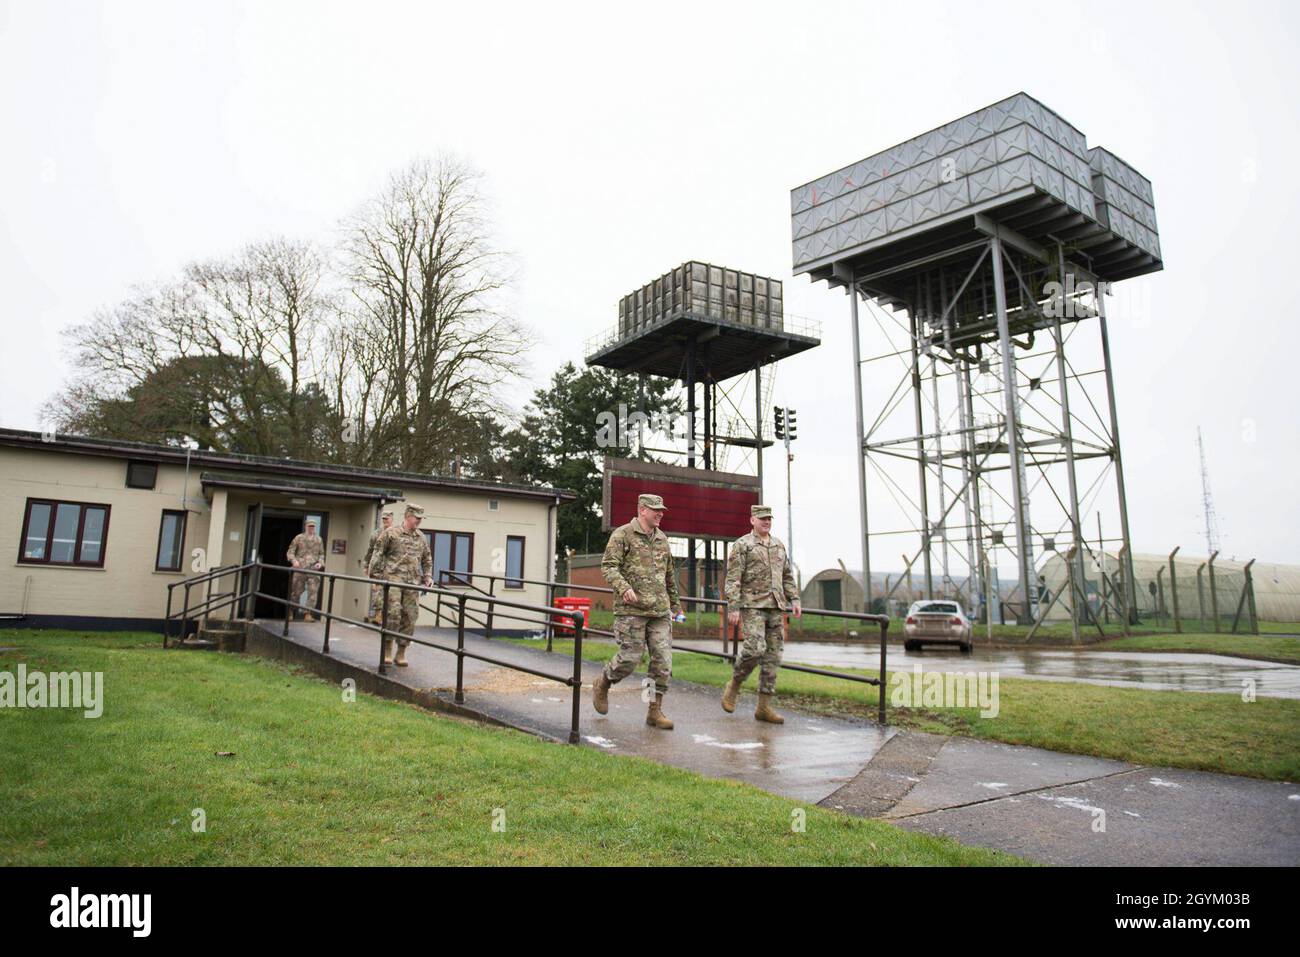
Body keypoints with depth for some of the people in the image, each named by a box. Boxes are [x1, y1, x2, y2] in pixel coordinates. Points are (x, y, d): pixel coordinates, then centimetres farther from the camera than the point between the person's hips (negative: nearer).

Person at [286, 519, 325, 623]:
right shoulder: (299, 538, 4)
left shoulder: (318, 539, 11)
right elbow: (290, 551, 3)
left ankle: (308, 614, -3)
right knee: (296, 592, 6)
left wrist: (320, 562, 0)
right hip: (300, 569, -2)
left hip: (314, 570, 2)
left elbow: (321, 554, 18)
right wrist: (293, 560, -14)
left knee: (313, 592, -7)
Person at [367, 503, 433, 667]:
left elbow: (427, 559, 26)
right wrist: (376, 575, -5)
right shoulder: (390, 533, 1)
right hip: (393, 578, -4)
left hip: (413, 583, 4)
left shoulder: (421, 537, 15)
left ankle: (401, 653, 11)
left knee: (410, 617, 1)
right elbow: (377, 554, 1)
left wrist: (428, 576, 15)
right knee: (393, 612, -14)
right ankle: (387, 650, 2)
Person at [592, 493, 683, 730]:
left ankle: (655, 711, 11)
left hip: (660, 611, 6)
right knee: (630, 658, -4)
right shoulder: (622, 534, -3)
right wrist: (623, 587, -25)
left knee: (663, 661, 0)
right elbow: (608, 566, -10)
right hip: (631, 609, -6)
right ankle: (602, 685, 26)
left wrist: (675, 604, 28)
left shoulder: (662, 539, 17)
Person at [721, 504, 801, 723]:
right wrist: (733, 608, -15)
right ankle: (734, 686, 6)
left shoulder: (778, 545, 16)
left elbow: (787, 576, 19)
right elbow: (733, 579, -8)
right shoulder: (741, 545, -2)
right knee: (755, 648, -20)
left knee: (773, 655, 3)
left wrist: (794, 600, 8)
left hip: (776, 607, 6)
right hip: (752, 606, -6)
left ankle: (764, 707, 9)